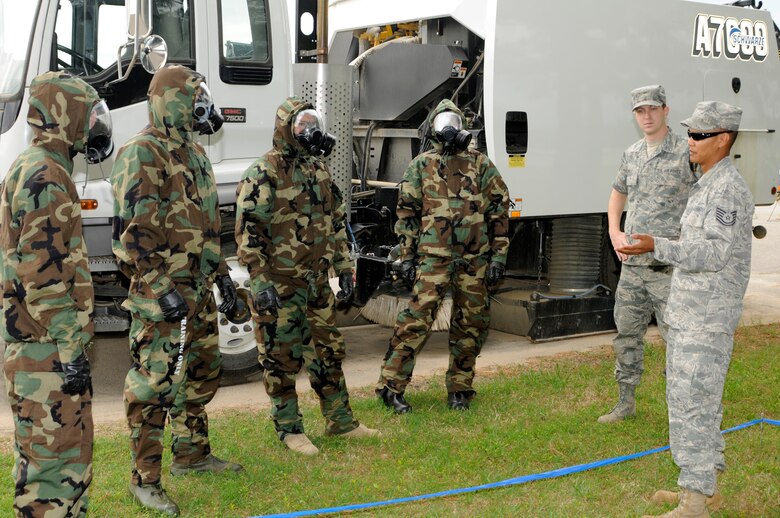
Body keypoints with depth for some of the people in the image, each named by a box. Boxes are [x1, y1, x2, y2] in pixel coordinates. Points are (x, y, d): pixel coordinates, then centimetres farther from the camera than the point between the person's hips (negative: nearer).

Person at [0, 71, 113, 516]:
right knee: (54, 452, -5)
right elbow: (43, 276, -22)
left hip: (49, 344, 11)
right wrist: (69, 350, -21)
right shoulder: (44, 177, -17)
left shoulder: (43, 170, 17)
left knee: (70, 445, 18)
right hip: (47, 348, -11)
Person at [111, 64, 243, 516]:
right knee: (154, 382, -3)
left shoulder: (193, 152, 15)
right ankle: (145, 479, 7)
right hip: (161, 292, -10)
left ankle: (192, 453, 34)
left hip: (199, 288, 10)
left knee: (202, 373, 18)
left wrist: (222, 274, 19)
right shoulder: (144, 153, -14)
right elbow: (136, 231, -20)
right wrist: (160, 288, -23)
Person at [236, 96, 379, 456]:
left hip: (316, 281, 8)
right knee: (282, 357, 3)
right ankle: (289, 429, 15)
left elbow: (337, 222, 19)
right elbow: (249, 230, -16)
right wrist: (261, 281, -20)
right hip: (279, 284, -7)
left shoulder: (319, 170, 13)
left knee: (328, 350, 14)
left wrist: (343, 268, 15)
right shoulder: (264, 173, -11)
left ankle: (340, 421, 26)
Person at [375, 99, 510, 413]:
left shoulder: (481, 165, 10)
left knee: (471, 324, 7)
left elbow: (499, 211, 8)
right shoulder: (421, 166, 8)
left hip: (475, 259, 2)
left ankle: (459, 390, 21)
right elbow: (406, 213, 7)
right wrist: (406, 257, 0)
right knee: (417, 317, -11)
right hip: (433, 257, -2)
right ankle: (391, 386, -3)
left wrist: (498, 255, 1)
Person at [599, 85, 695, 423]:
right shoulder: (631, 154, 11)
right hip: (631, 265, 7)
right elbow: (618, 194, 26)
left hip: (669, 266, -6)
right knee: (627, 333, 14)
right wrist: (615, 233, 11)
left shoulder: (686, 153, -9)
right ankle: (626, 402, 28)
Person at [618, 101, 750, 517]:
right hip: (686, 312, 10)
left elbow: (716, 253, -22)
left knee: (692, 403, -9)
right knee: (685, 397, 16)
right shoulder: (706, 185, 16)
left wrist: (657, 248, -28)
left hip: (707, 319, -10)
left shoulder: (728, 189, -15)